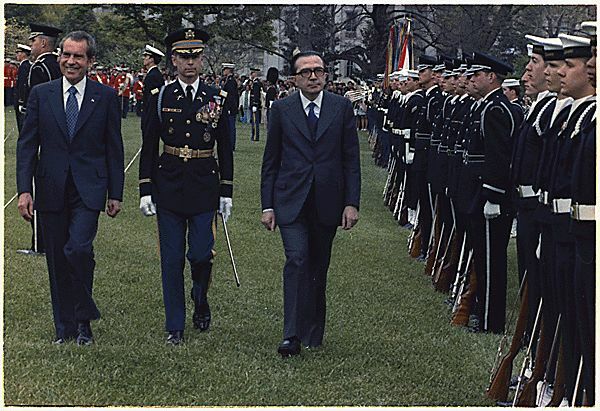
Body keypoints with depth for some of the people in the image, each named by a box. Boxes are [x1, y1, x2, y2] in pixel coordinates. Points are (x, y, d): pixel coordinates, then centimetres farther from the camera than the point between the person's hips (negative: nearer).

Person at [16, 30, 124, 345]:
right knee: (57, 260, 7)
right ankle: (65, 327, 20)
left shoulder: (105, 97, 2)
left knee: (78, 248, -19)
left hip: (88, 189, -2)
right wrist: (24, 189, -5)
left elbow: (114, 149, 5)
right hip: (51, 189, 2)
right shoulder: (41, 94, 5)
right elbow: (27, 145, 4)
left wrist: (115, 194, 3)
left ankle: (84, 320, 1)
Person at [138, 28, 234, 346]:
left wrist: (226, 192, 4)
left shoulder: (216, 99, 3)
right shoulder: (161, 98, 1)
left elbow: (226, 149, 7)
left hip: (205, 186, 0)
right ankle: (175, 327, 11)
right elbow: (148, 147, 3)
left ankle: (201, 300, 28)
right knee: (172, 259, 2)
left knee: (201, 254, -4)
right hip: (169, 185, 0)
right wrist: (145, 191, -2)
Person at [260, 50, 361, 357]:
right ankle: (292, 335, -14)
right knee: (297, 261, -14)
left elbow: (351, 159, 4)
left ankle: (314, 333, 23)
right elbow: (271, 161, 6)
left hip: (327, 202, 1)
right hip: (291, 201, -1)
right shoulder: (282, 109, 3)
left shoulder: (342, 107, 4)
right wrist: (267, 205, 1)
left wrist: (352, 203, -3)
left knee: (318, 268, 10)